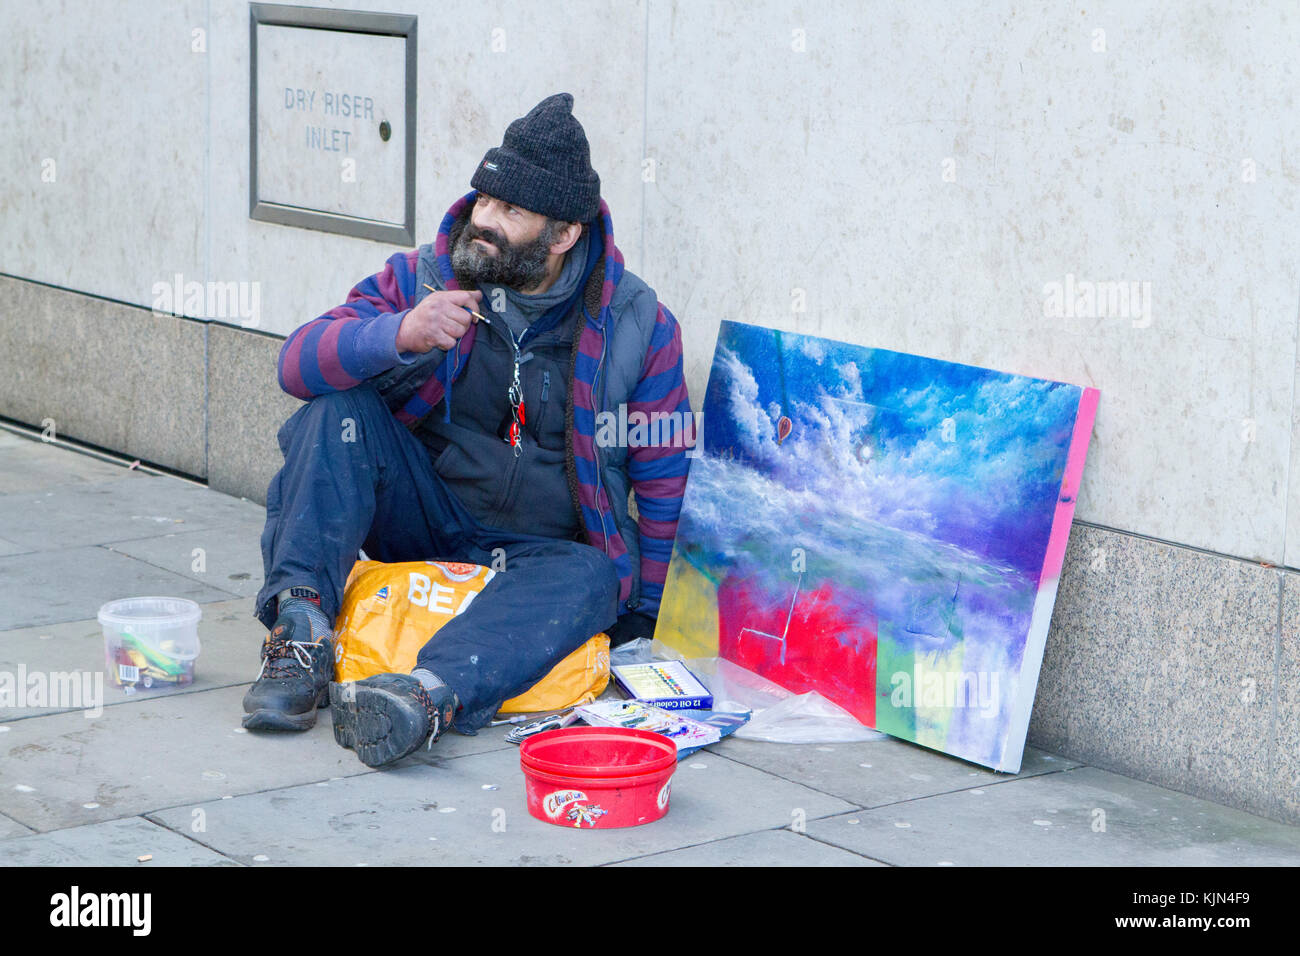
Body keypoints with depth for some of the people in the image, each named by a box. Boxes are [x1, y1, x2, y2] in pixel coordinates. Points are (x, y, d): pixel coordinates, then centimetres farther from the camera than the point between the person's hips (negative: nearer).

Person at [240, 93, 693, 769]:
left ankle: (431, 694, -60)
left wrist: (642, 625, -3)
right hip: (424, 524, 2)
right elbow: (298, 363, -13)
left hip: (544, 552, -2)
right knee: (338, 409, -21)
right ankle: (299, 632, -31)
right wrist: (399, 335, -33)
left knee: (588, 579, -36)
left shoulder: (636, 327, -6)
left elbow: (667, 487, 1)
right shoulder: (424, 277, -3)